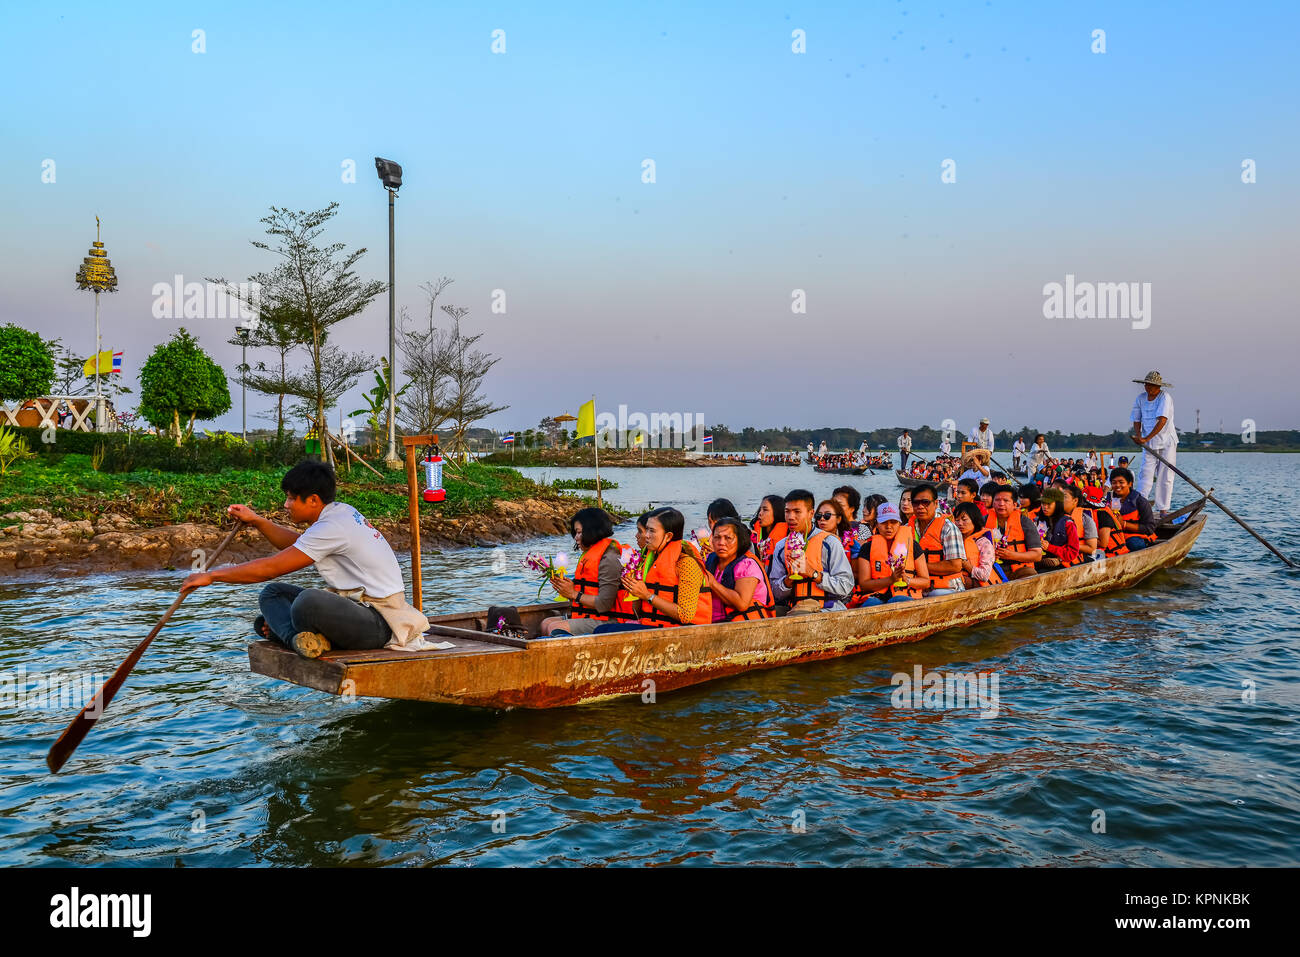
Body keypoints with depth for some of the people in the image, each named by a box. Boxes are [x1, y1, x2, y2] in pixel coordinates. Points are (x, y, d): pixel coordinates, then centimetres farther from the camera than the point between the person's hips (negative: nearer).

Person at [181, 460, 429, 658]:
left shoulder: (332, 528, -20)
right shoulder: (341, 511, 10)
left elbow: (268, 568, -16)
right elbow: (297, 543, 28)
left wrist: (211, 576, -6)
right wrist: (256, 520, 16)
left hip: (378, 623, -11)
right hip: (357, 604, 11)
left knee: (308, 600, -39)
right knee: (271, 593, 10)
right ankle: (300, 638, -16)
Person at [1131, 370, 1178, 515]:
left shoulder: (1165, 397, -11)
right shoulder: (1140, 399, 5)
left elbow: (1162, 421, -21)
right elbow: (1137, 421, 10)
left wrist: (1147, 438, -25)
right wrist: (1138, 436, -10)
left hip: (1167, 442, -3)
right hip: (1148, 443, 3)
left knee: (1165, 476, -1)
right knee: (1146, 474, -5)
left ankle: (1163, 509, 4)